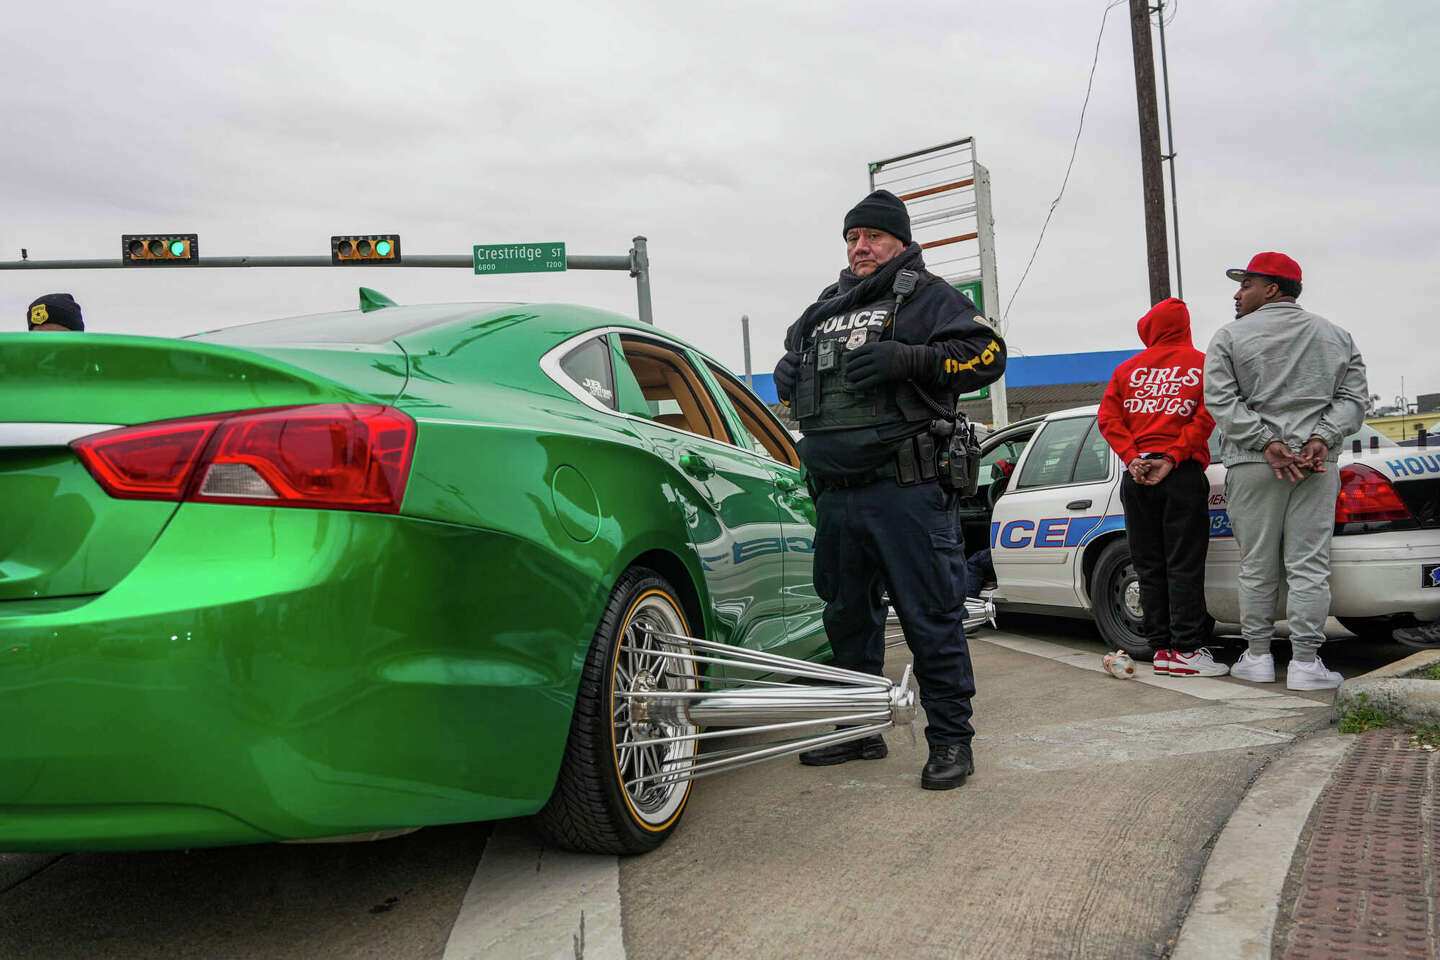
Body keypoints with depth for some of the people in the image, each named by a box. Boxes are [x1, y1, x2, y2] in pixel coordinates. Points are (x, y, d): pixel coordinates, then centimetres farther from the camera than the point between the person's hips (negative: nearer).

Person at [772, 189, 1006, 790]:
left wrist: (908, 359, -20)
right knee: (847, 616, 15)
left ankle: (950, 740, 8)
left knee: (930, 617, -3)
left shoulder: (926, 296, 4)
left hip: (906, 493, -7)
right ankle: (861, 731, 29)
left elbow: (987, 352, -8)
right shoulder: (824, 310, 23)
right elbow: (790, 365, 36)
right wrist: (788, 376, 12)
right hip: (835, 495, 7)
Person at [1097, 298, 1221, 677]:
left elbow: (1108, 418, 3)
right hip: (1183, 475, -3)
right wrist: (1172, 458, -9)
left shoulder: (1128, 368, 11)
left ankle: (1159, 648, 8)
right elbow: (1207, 417, -8)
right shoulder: (1201, 364, 4)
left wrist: (1132, 458, -5)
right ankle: (1185, 649, -5)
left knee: (1149, 567, 7)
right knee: (1183, 565, -2)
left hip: (1136, 478, 3)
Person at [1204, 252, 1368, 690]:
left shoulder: (1231, 336, 3)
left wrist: (1266, 442, -10)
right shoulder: (1336, 336, 14)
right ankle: (1306, 662, 2)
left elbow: (1221, 399, -7)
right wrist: (1322, 438, -6)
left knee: (1257, 567, 5)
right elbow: (1352, 397, 5)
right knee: (1309, 566, 2)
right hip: (1318, 466, 2)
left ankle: (1258, 656, 12)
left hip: (1252, 465, -2)